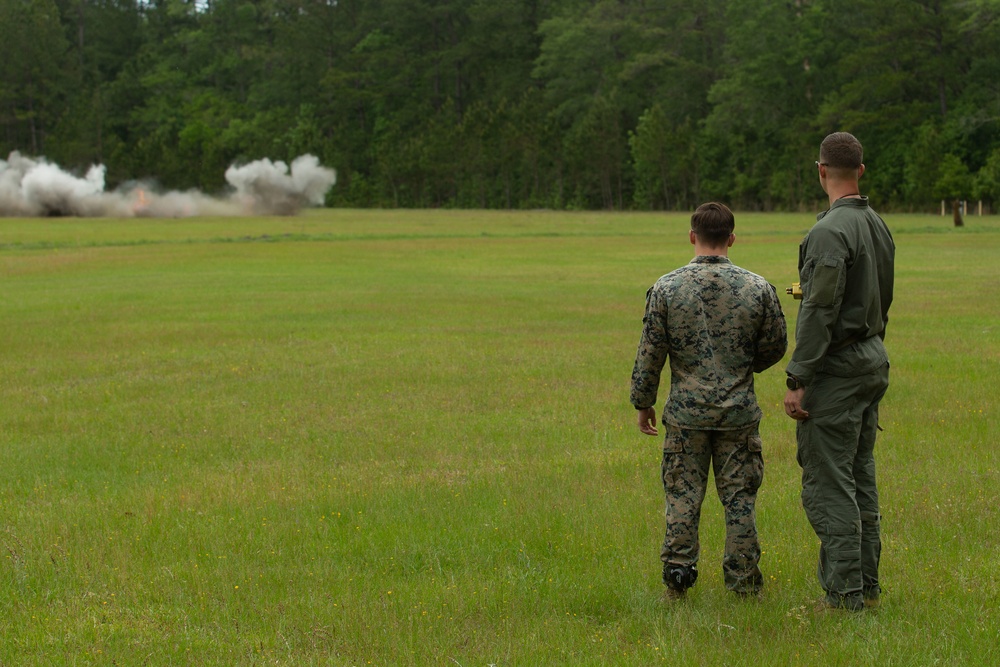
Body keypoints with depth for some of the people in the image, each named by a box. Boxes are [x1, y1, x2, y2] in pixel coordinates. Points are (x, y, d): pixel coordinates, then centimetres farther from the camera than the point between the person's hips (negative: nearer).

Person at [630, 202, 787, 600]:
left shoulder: (667, 288, -8)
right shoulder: (757, 288, -5)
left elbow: (650, 353, -4)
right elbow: (775, 346, 4)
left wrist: (643, 403, 8)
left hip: (687, 411, -1)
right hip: (739, 411, 1)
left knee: (682, 497, 8)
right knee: (739, 498, 8)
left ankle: (677, 577, 9)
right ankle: (743, 582, 13)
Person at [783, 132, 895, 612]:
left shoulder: (831, 231, -18)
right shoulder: (878, 226, 11)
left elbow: (819, 311, -22)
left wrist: (798, 380, -20)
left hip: (838, 367, -9)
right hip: (873, 359, 9)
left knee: (827, 483, -6)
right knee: (860, 478, 15)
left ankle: (844, 592, -6)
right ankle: (867, 584, 19)